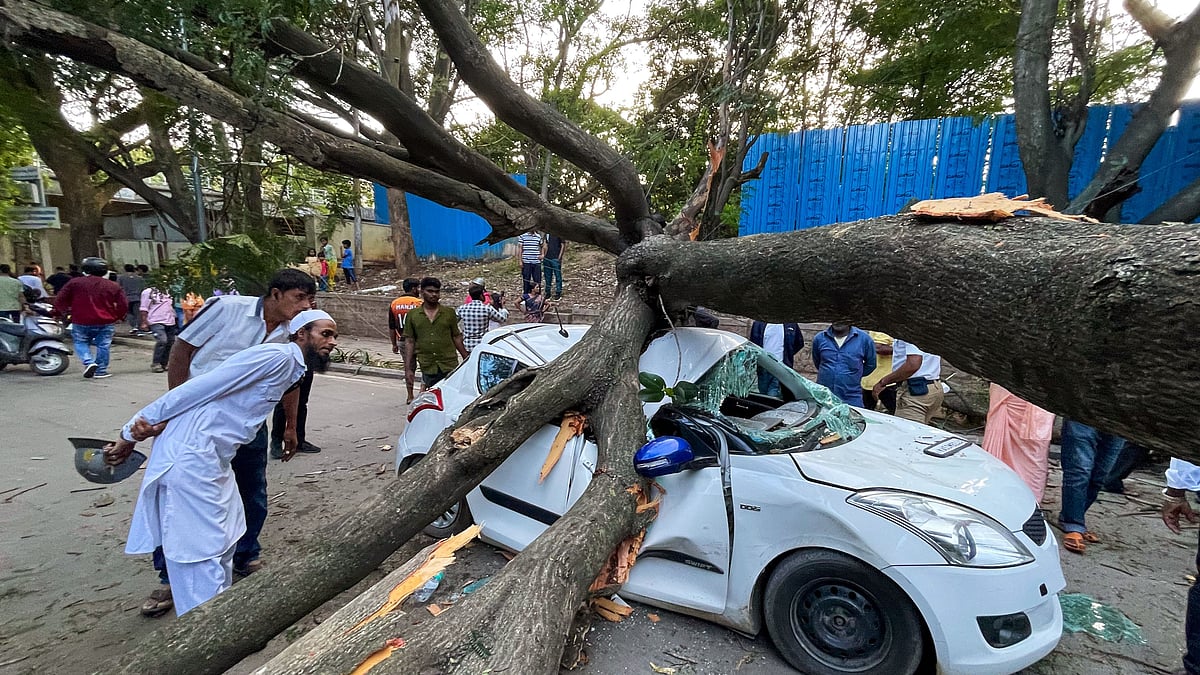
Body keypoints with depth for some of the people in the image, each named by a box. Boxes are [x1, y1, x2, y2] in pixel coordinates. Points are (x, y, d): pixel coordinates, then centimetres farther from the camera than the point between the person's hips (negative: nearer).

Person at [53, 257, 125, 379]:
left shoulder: (74, 283, 1)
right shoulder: (113, 286, 4)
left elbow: (60, 301, 3)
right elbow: (123, 305, 4)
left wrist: (62, 313, 17)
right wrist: (116, 317, 14)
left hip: (81, 322, 0)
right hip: (106, 323, 1)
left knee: (81, 343, 14)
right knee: (103, 346, 6)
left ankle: (88, 362, -9)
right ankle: (100, 371, 7)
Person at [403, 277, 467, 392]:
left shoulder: (449, 313, 5)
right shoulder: (412, 315, 5)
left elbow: (457, 337, 10)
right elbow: (409, 342, 4)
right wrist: (408, 369, 0)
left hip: (450, 366, 0)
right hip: (428, 368, 1)